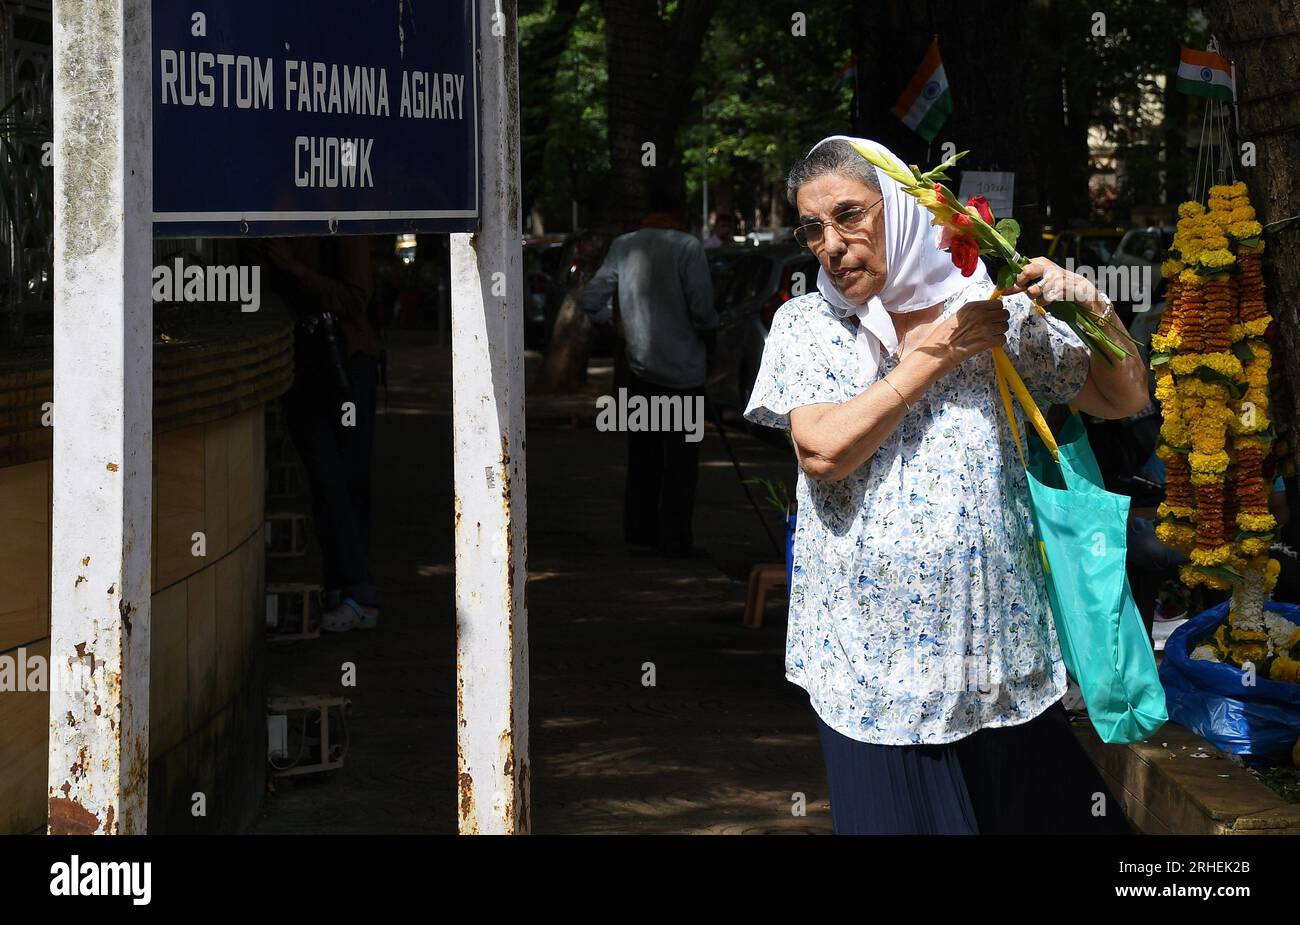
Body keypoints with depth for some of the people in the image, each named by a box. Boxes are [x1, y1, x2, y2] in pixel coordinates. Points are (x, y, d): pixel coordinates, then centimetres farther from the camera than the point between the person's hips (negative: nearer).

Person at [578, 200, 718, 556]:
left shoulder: (623, 246, 3)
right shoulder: (687, 247, -11)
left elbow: (591, 301, 4)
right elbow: (703, 311, -16)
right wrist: (710, 346, 3)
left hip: (640, 367, 4)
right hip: (683, 370, -4)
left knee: (643, 456, 13)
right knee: (680, 460, 2)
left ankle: (639, 532, 15)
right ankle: (675, 539, 1)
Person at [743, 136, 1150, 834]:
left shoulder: (989, 308, 3)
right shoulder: (805, 325, 2)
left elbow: (1122, 399, 8)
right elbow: (821, 452, -14)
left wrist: (1096, 309, -10)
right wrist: (929, 356, -11)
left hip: (995, 640, 1)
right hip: (872, 654, 0)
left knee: (1027, 809, 9)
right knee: (896, 815, 4)